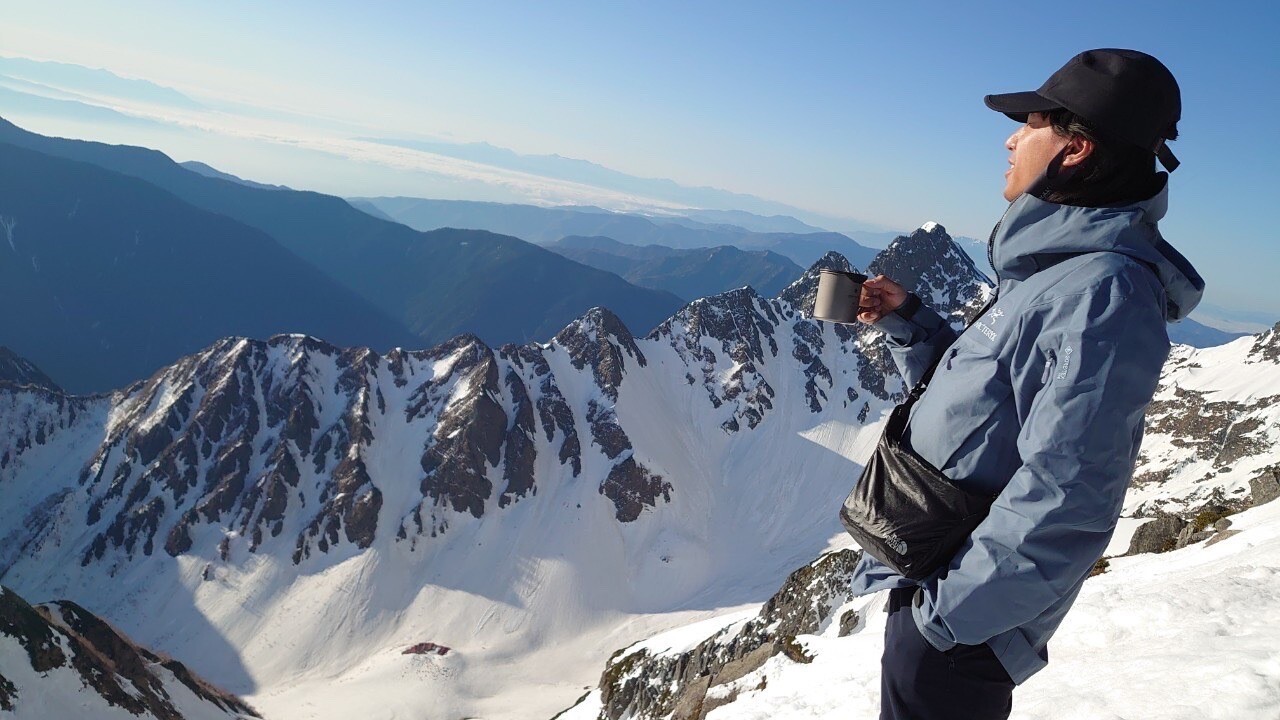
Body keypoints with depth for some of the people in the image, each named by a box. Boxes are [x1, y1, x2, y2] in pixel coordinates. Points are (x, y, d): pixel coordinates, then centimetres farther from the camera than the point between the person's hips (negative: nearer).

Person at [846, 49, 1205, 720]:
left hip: (960, 625, -9)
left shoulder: (1104, 292, -25)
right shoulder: (1054, 269, 8)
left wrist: (948, 611, -22)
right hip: (931, 576, 9)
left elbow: (1062, 503, -29)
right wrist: (905, 321, 3)